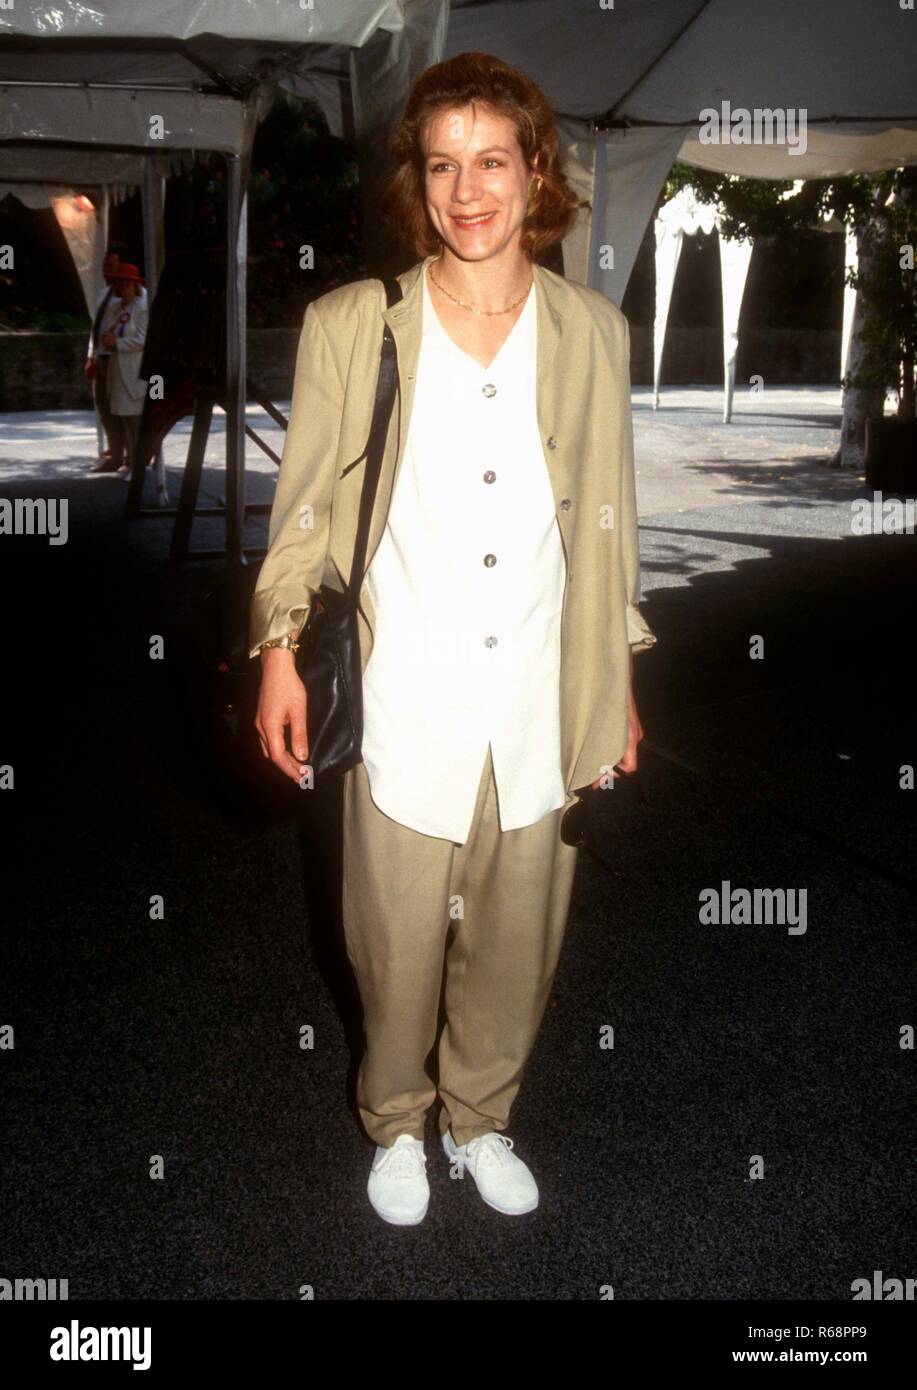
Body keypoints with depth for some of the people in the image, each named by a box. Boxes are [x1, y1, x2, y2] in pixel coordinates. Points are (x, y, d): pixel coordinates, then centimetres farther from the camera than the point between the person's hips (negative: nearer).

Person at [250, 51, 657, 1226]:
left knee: (516, 934, 15)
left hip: (540, 700, 2)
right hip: (404, 698, -2)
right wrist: (280, 651, -3)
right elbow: (305, 504, 1)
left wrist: (618, 684, 8)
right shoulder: (350, 325, -5)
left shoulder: (592, 331, 1)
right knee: (397, 937, 12)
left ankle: (479, 1118, 42)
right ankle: (396, 1124, 40)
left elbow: (608, 522, 7)